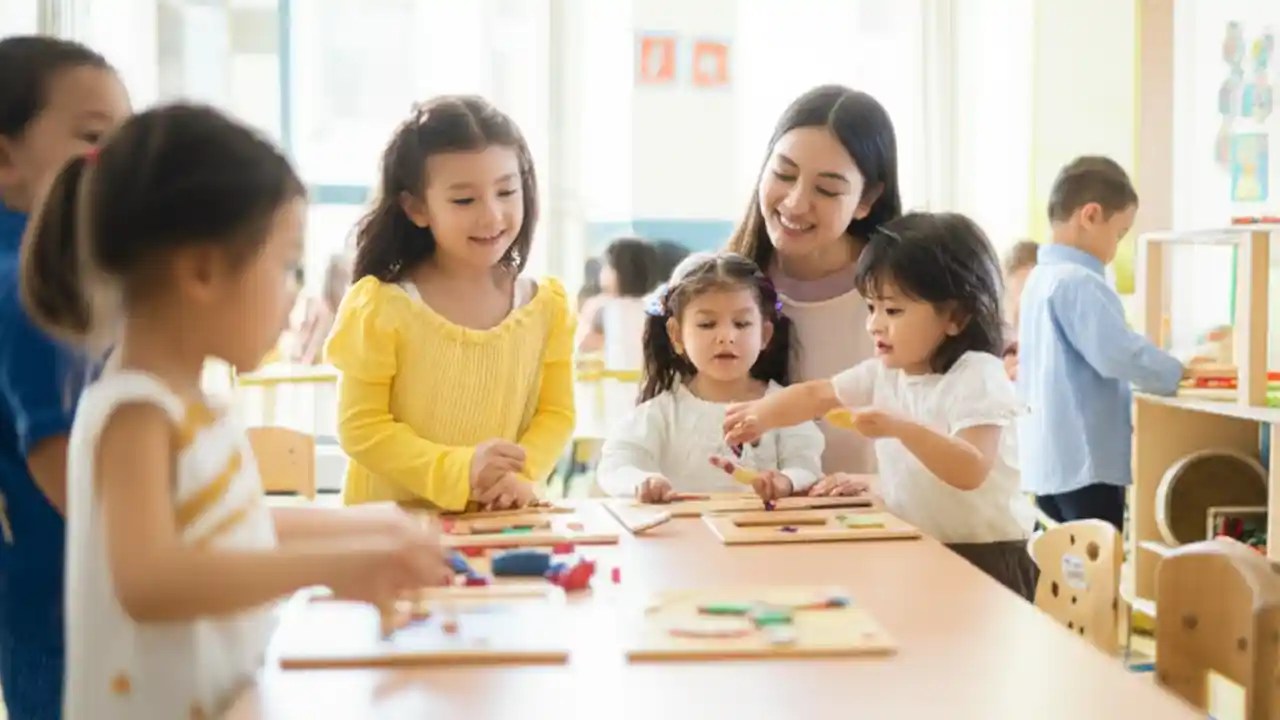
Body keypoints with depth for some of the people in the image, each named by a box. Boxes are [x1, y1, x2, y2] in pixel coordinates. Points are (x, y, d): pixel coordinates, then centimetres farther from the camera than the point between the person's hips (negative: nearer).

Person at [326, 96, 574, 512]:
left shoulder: (546, 307, 4)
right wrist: (459, 471, -17)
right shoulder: (381, 307, -7)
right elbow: (362, 428, -7)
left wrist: (522, 475, -12)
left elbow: (556, 414, 6)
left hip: (503, 522, 4)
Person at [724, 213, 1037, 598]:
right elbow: (816, 395, 13)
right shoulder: (883, 372, 6)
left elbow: (970, 471, -28)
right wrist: (762, 415, -4)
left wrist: (901, 428, -38)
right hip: (914, 550, 7)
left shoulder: (977, 378, -17)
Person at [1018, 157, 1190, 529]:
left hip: (1049, 460, 10)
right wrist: (1177, 374, -8)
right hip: (1084, 462, -10)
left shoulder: (1041, 278, 13)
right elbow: (1119, 354, -24)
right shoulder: (1078, 282, -18)